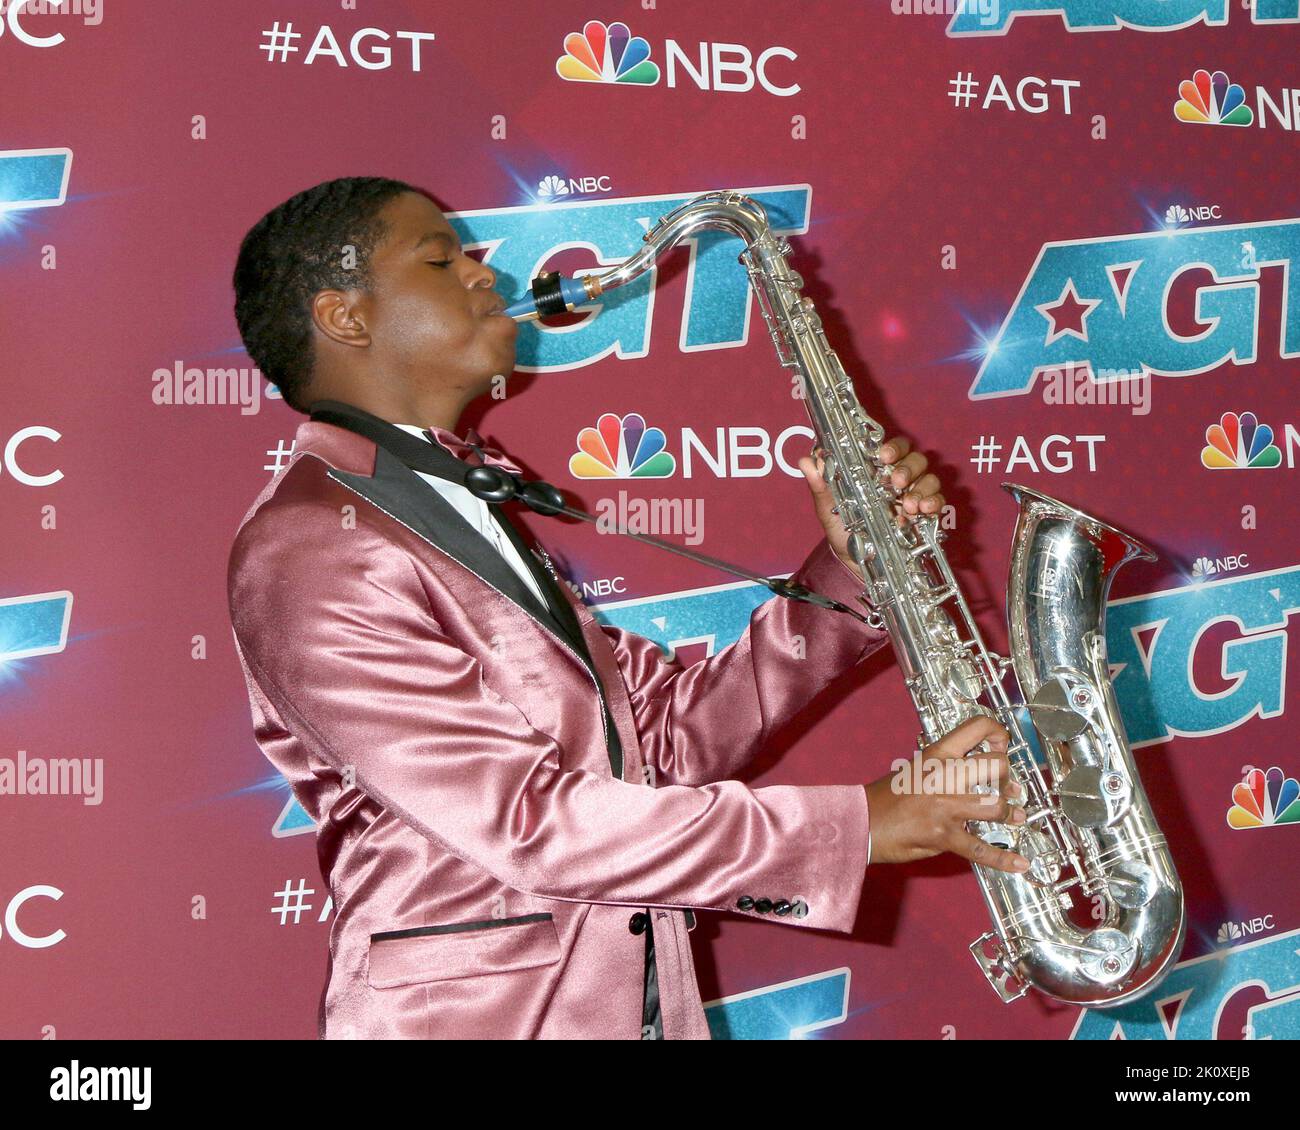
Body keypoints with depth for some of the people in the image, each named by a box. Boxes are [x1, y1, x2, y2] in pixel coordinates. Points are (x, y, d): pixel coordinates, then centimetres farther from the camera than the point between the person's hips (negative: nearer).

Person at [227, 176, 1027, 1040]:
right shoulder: (305, 552, -12)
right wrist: (859, 824, -17)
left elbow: (677, 732, 10)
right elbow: (527, 819, -19)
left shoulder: (474, 513, 16)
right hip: (462, 1013, -7)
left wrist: (848, 568, -1)